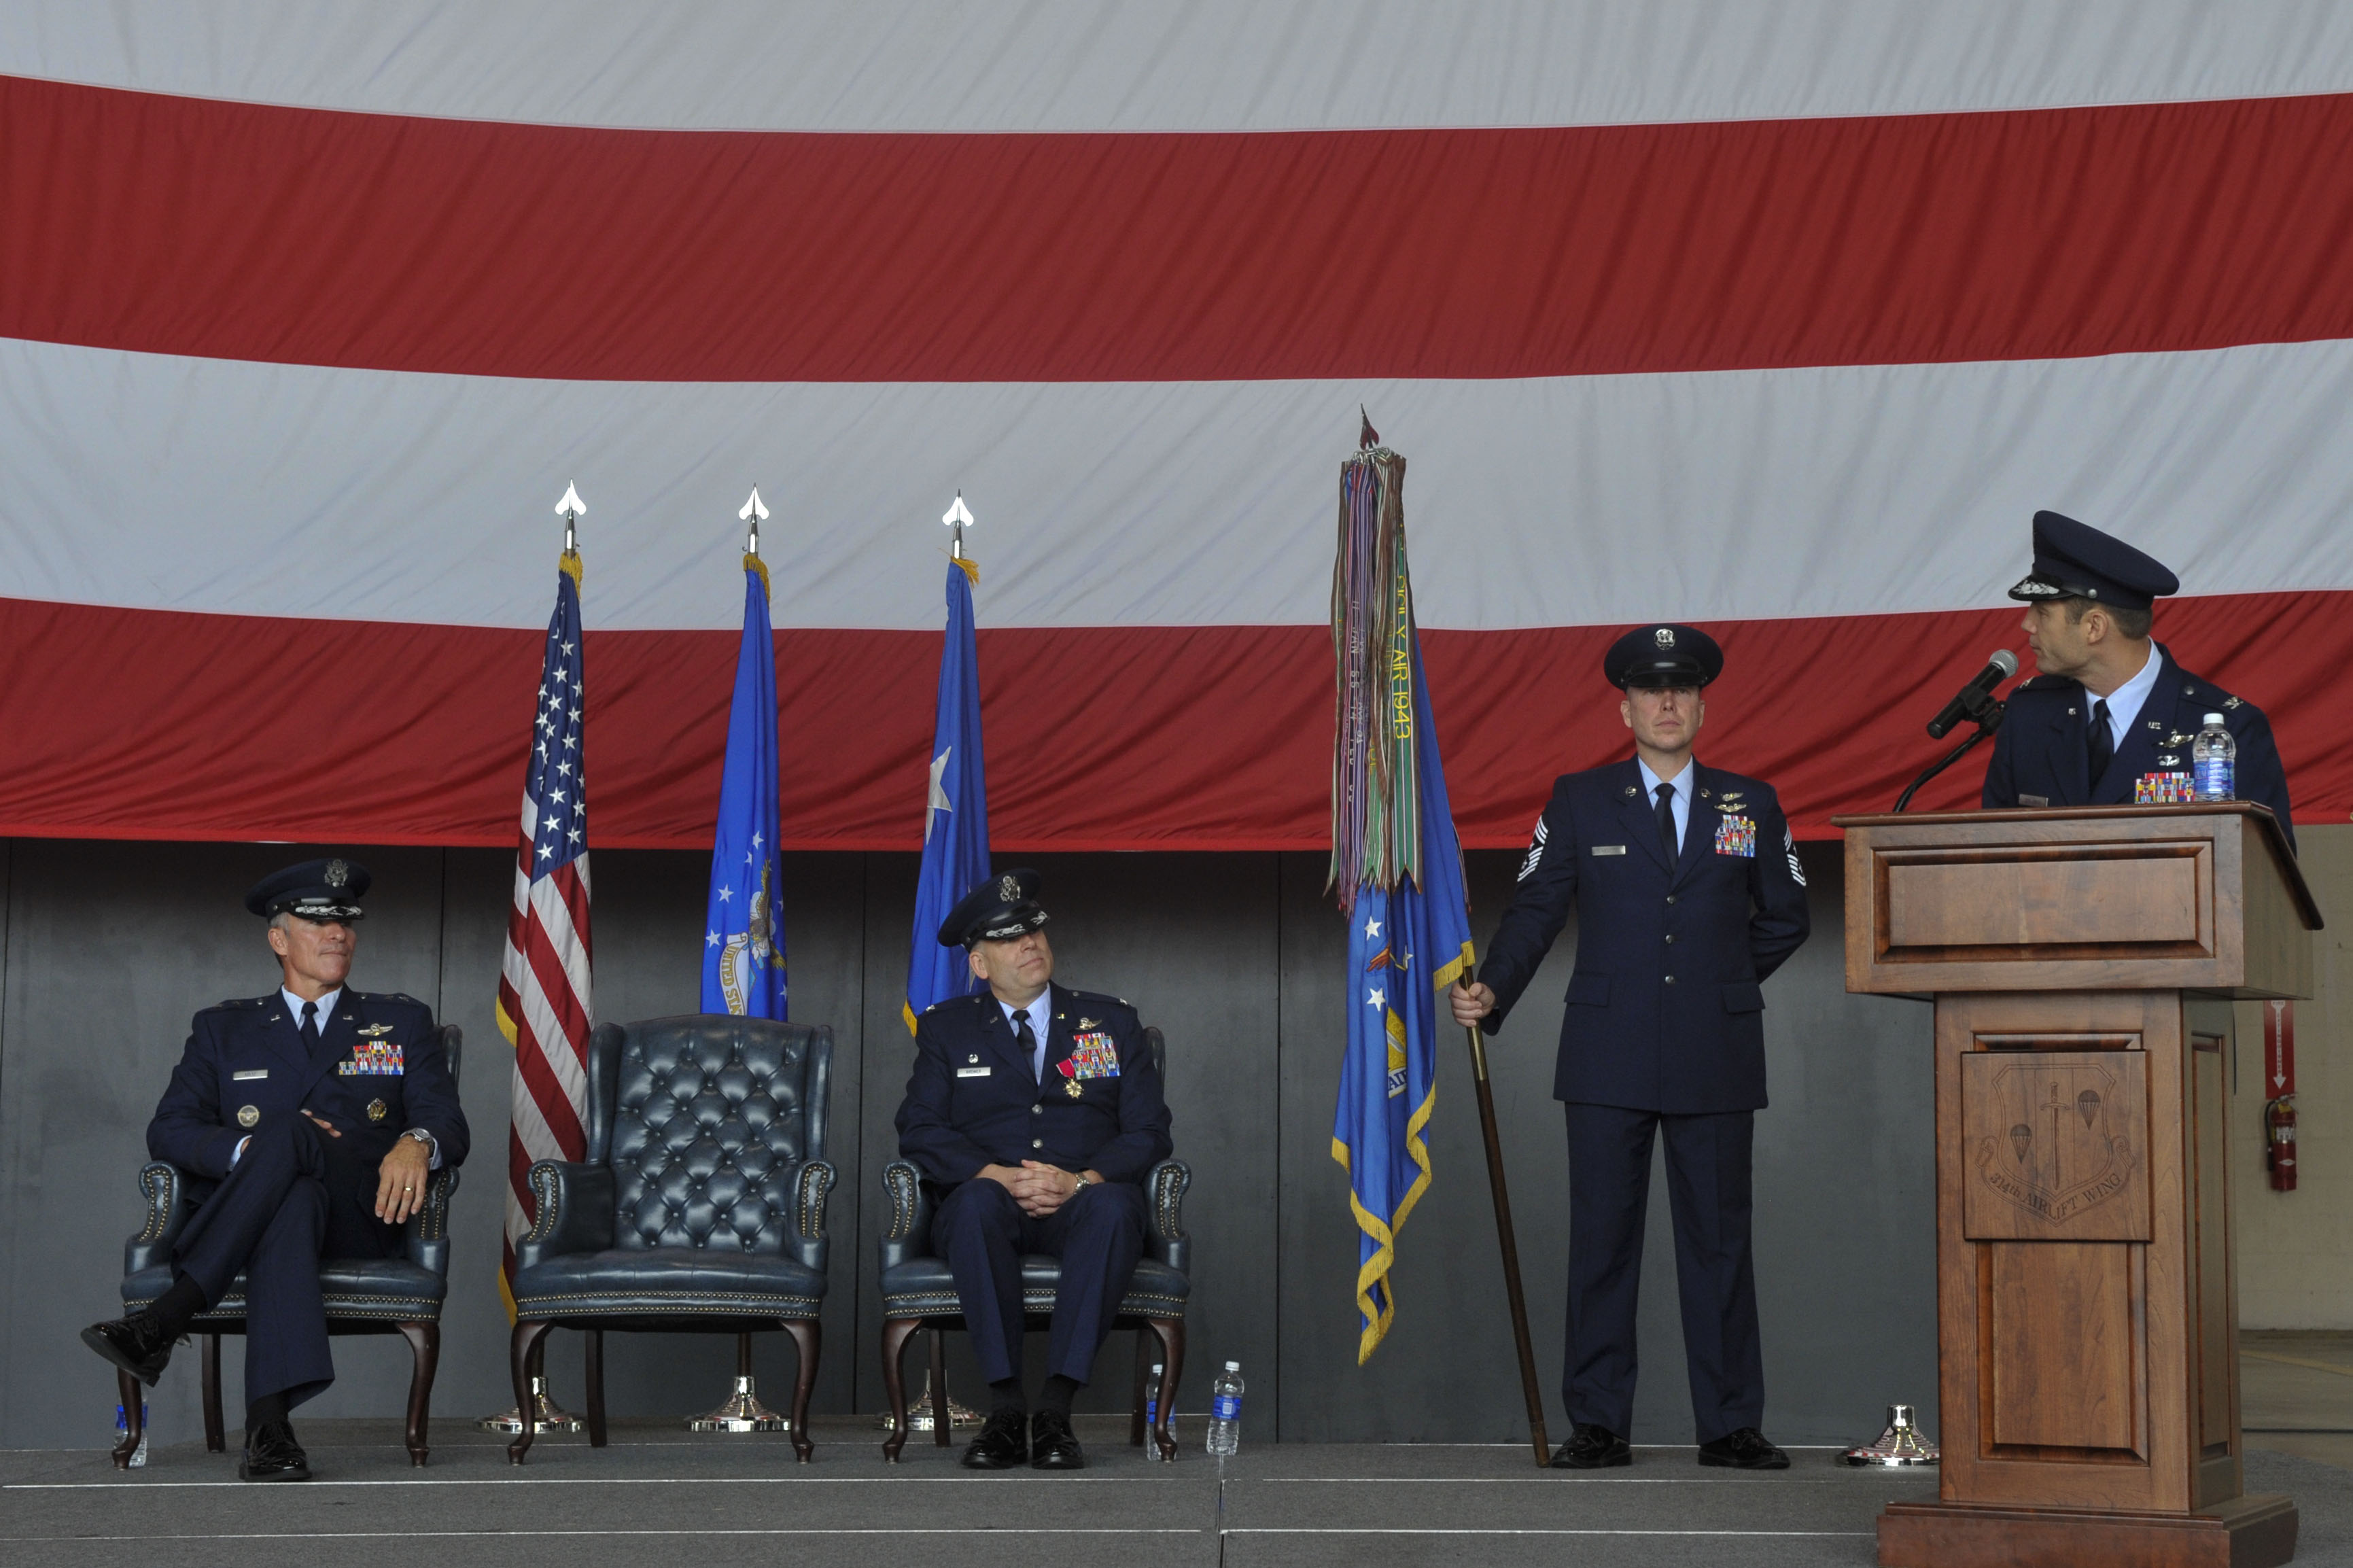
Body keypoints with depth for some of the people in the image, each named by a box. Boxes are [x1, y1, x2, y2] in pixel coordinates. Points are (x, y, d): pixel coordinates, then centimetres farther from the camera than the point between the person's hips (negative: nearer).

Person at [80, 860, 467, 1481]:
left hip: (361, 1219, 0)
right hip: (248, 1213, 0)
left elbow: (449, 1124, 9)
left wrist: (416, 1144, -18)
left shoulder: (403, 1023, 23)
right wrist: (251, 1150, -11)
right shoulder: (223, 1029, 23)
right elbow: (168, 1131, 10)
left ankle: (162, 1320, -45)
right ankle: (269, 1425, -56)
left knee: (290, 1134, -35)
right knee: (294, 1199, -41)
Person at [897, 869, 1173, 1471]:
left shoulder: (1111, 1021, 14)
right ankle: (1005, 1409, -34)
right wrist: (1001, 1177, -16)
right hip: (993, 1206, 0)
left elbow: (1149, 1132, 5)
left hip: (1081, 1204, 0)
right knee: (978, 1201, -37)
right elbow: (920, 1132, 2)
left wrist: (1080, 1182, -14)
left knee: (1114, 1203, -36)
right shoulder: (945, 1029, 14)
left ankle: (1056, 1410, -38)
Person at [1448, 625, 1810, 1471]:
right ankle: (1597, 1424, 6)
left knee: (1719, 1241, 3)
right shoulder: (1579, 801, 7)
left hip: (1716, 1063, 1)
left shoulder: (1750, 805, 9)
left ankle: (1730, 1425, 9)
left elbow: (1785, 917, 18)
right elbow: (1535, 909, 3)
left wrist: (1722, 983, 11)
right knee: (1601, 1240, 0)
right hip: (1609, 1058, -1)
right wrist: (1490, 991, -11)